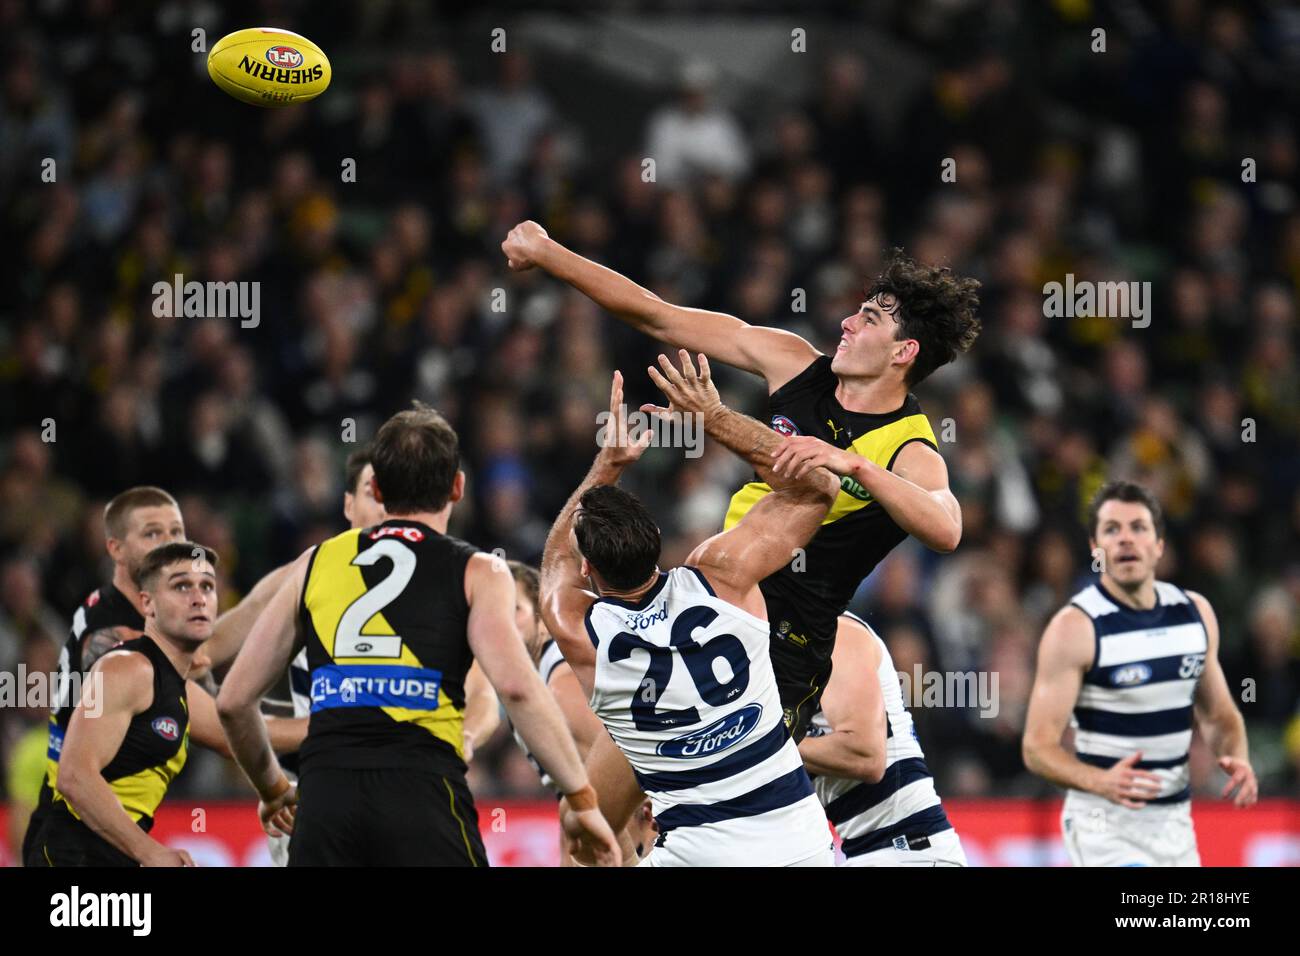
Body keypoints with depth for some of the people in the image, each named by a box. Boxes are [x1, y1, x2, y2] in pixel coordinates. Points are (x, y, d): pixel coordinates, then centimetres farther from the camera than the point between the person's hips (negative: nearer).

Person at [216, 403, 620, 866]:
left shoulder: (316, 563, 19)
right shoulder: (476, 572, 9)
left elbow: (234, 700, 20)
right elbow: (515, 684, -9)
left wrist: (272, 789, 36)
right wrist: (582, 798, -5)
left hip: (325, 794, 3)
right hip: (424, 793, -3)